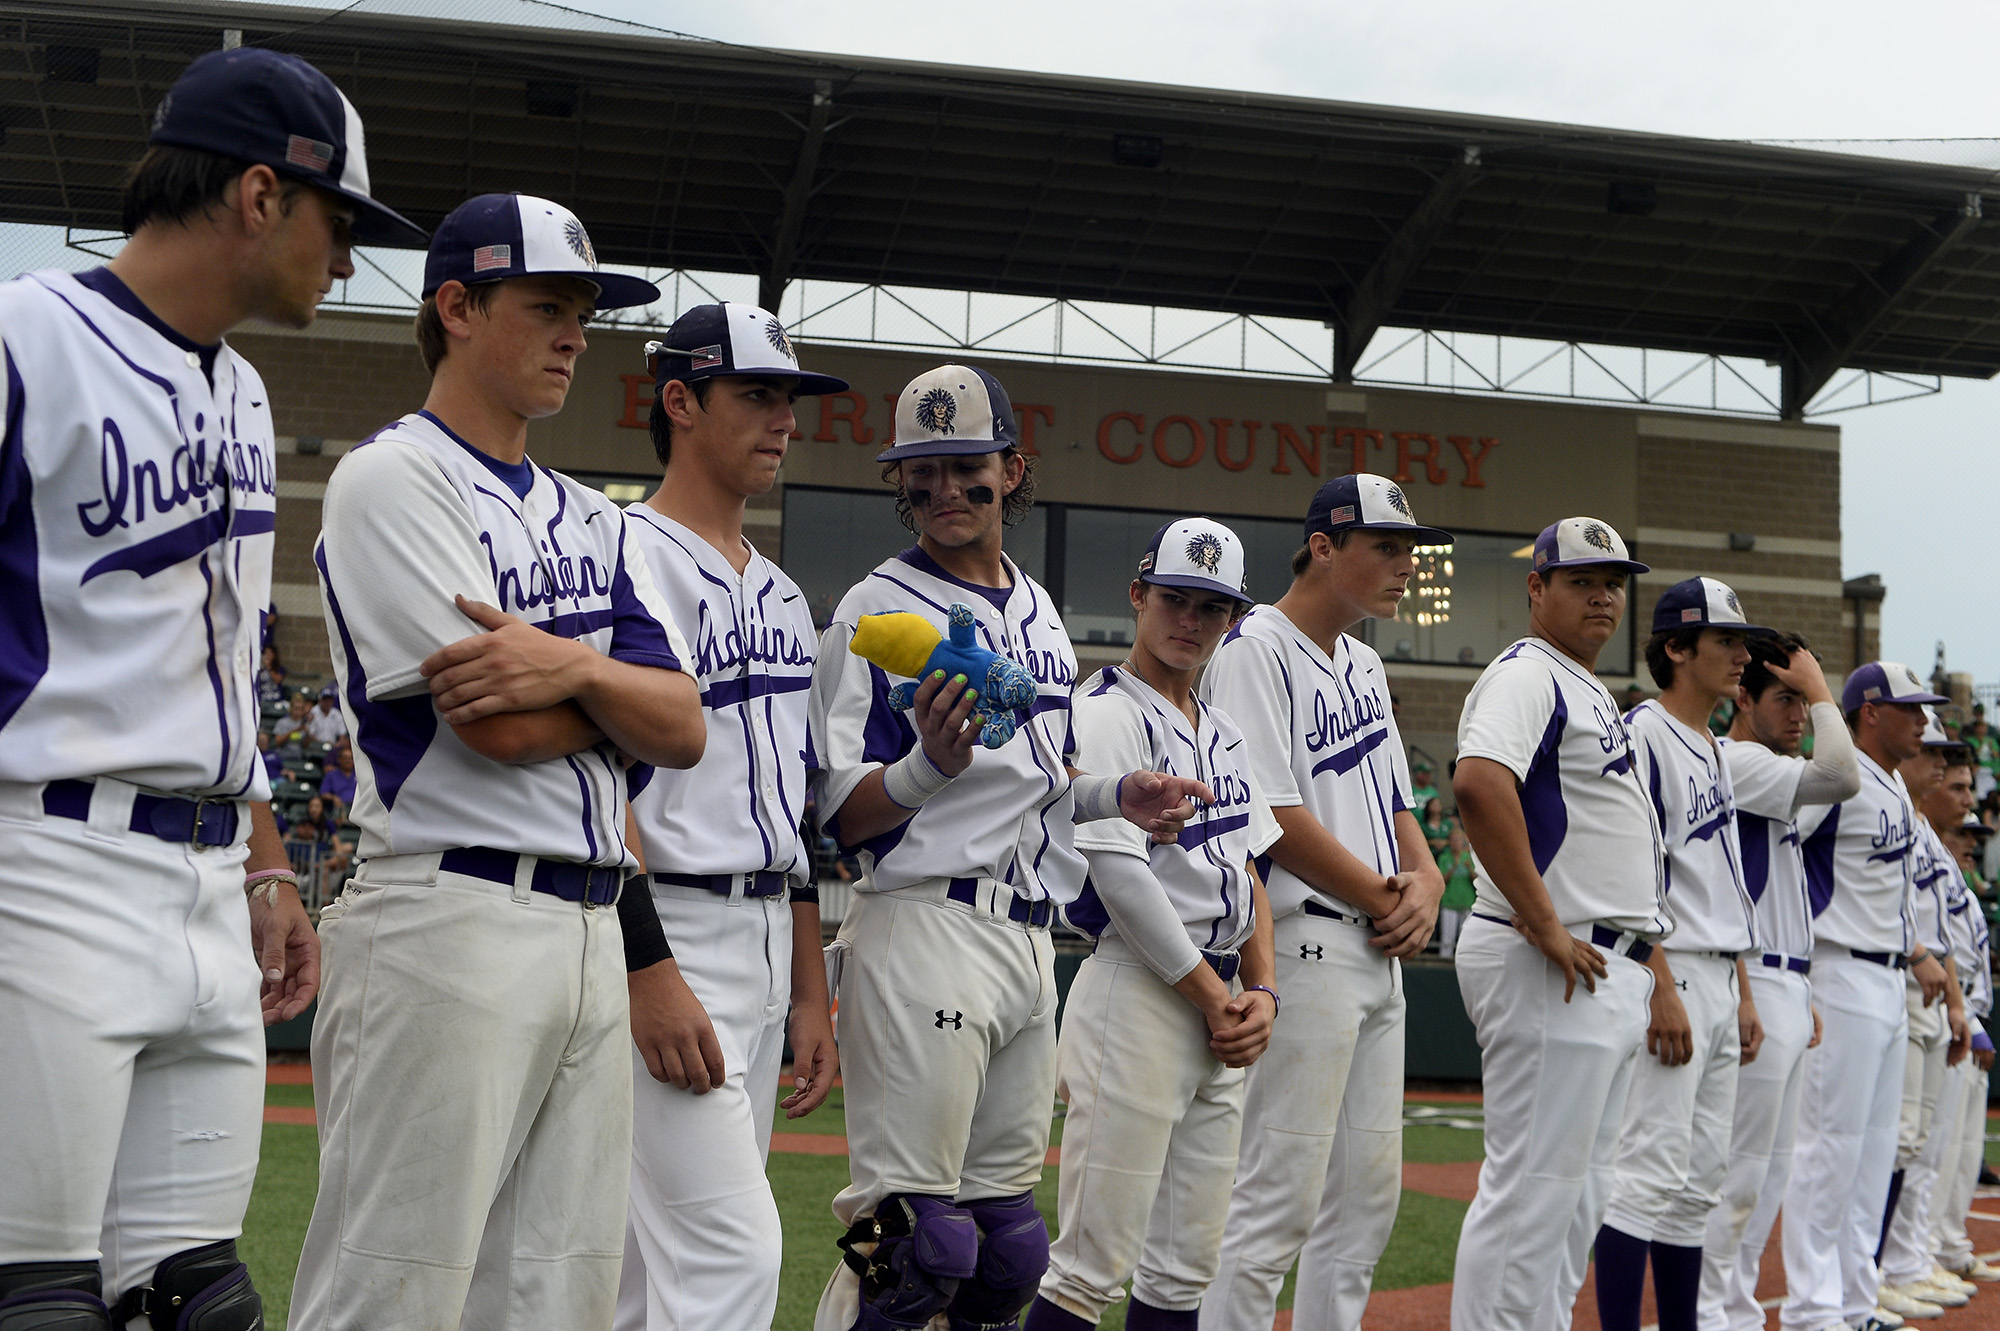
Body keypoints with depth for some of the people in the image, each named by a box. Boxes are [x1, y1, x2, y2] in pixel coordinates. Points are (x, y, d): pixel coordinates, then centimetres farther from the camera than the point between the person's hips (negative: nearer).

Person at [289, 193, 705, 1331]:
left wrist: (574, 666, -12)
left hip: (595, 930, 8)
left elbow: (684, 734, 8)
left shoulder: (593, 519, 20)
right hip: (452, 926, -8)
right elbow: (498, 726, -14)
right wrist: (627, 684, 4)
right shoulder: (396, 477, -4)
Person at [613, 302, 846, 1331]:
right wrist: (651, 972, -23)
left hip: (767, 940, 8)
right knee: (731, 1247, -14)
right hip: (665, 934, -8)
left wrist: (810, 994, 16)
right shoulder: (625, 555, -8)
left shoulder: (782, 594, 19)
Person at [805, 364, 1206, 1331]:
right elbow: (841, 816, -10)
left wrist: (1118, 796, 9)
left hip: (1031, 938, 8)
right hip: (926, 923, -8)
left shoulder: (1040, 611, 18)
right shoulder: (879, 609, -4)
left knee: (1007, 1244, 11)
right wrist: (930, 763, -28)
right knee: (915, 1235, -12)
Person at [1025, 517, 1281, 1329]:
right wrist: (1215, 1001, -12)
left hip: (1224, 1006, 9)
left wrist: (1260, 993, 2)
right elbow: (1121, 878, -16)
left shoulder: (1223, 731, 18)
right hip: (1138, 991, -8)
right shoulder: (1105, 715, -8)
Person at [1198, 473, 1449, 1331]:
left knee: (1369, 1192, 12)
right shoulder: (1257, 649, -10)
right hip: (1306, 946, -10)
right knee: (1280, 1195, -9)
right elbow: (1274, 817, -17)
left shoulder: (1364, 664, 19)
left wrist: (1425, 877, 2)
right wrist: (1385, 899, -9)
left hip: (1380, 954, 10)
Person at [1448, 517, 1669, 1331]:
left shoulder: (1592, 694, 22)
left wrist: (1643, 945, 18)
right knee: (1532, 1190, -9)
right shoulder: (1526, 675, -10)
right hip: (1549, 975, -10)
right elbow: (1479, 783, -30)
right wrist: (1543, 925, -26)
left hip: (1611, 970, 10)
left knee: (1576, 1191, 14)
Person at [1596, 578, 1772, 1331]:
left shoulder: (1715, 751, 20)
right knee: (1652, 1170, -12)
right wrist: (1662, 989, -22)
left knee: (1701, 1178, 11)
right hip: (1668, 976, -10)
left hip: (1719, 981, 10)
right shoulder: (1644, 734, -9)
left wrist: (1744, 994, 18)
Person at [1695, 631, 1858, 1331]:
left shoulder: (1768, 776, 20)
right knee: (1740, 1168, -8)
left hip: (1787, 992, 10)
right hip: (1755, 988, -10)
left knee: (1771, 1169, 13)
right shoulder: (1733, 760, -11)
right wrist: (1819, 690, -14)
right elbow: (1842, 777, -26)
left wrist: (1803, 992, 19)